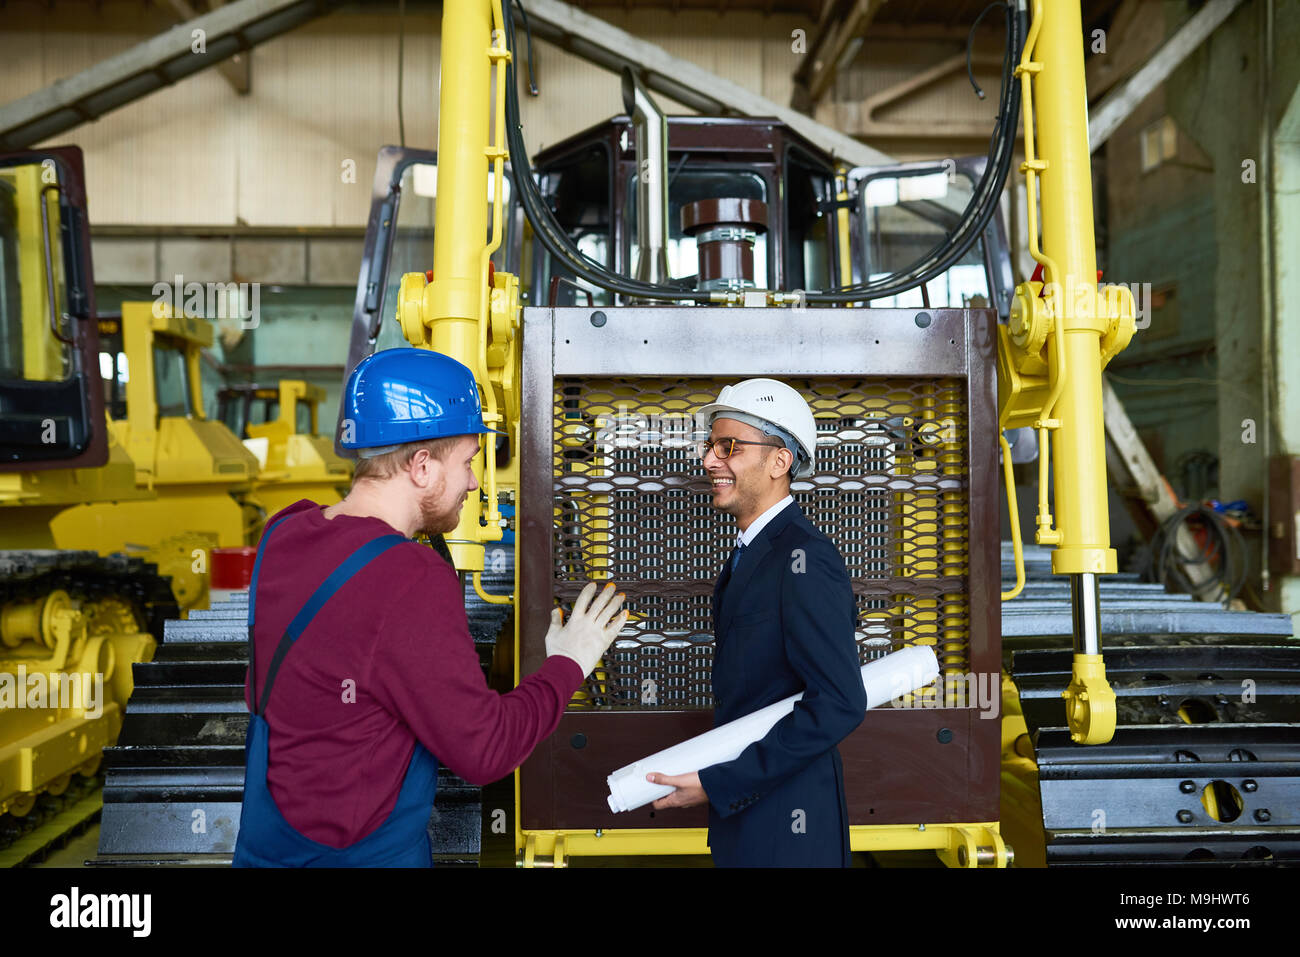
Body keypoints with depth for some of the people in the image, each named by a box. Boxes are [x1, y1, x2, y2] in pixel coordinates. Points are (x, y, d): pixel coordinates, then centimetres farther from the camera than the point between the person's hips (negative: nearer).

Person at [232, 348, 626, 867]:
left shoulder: (282, 536, -3)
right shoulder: (411, 581, -26)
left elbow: (260, 695, 8)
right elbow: (484, 750, -21)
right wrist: (567, 665, -8)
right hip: (364, 853, -7)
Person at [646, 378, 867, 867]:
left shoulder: (807, 559, -19)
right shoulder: (748, 555, 9)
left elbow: (840, 704, -24)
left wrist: (715, 783, -22)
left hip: (786, 826, -8)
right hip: (738, 810, 8)